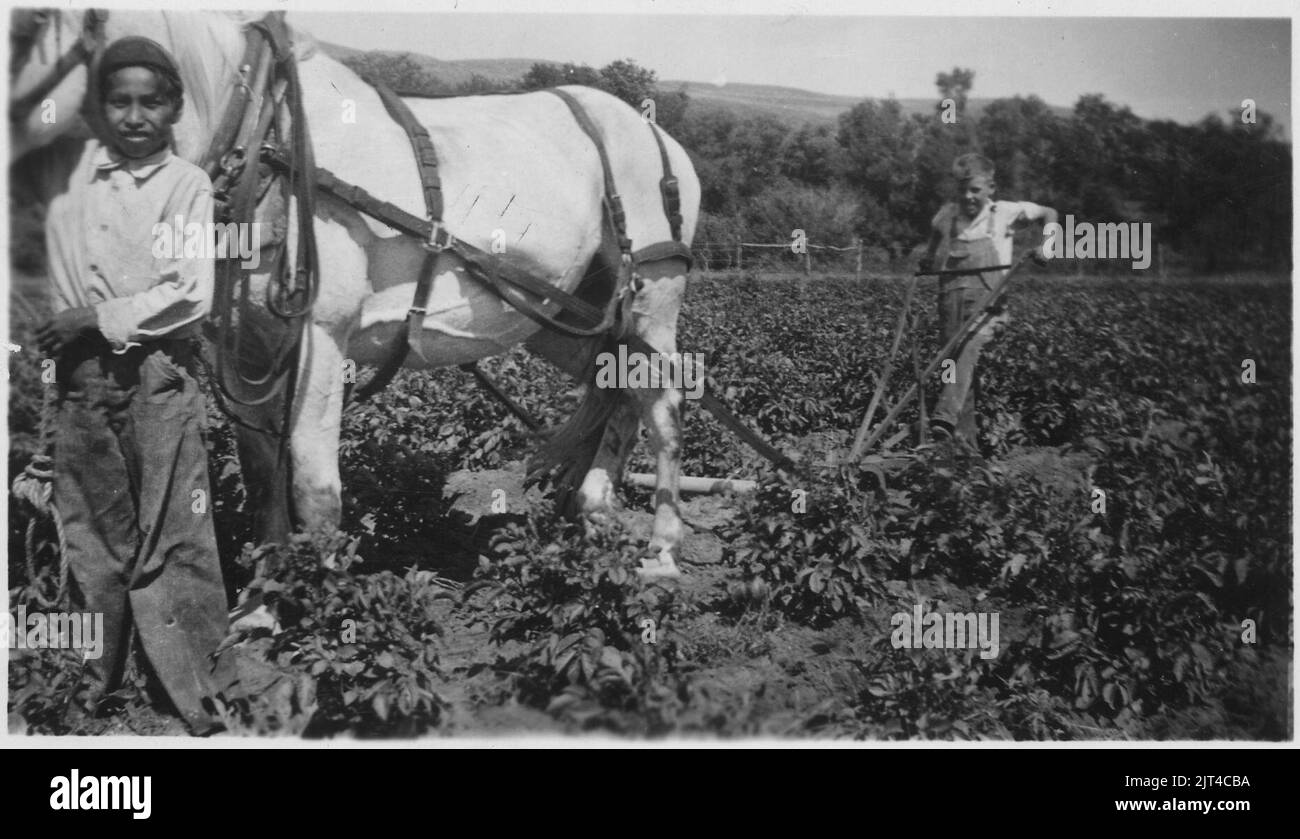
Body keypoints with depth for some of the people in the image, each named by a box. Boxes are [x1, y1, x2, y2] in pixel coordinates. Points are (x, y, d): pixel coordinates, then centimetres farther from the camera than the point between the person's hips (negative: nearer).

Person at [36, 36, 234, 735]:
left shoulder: (187, 186, -3)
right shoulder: (74, 174, 7)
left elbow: (191, 296, -12)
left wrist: (97, 319, -13)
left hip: (158, 381, -3)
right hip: (82, 379, 4)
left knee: (171, 536, -1)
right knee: (91, 529, 12)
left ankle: (196, 686, 7)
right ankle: (99, 672, 26)